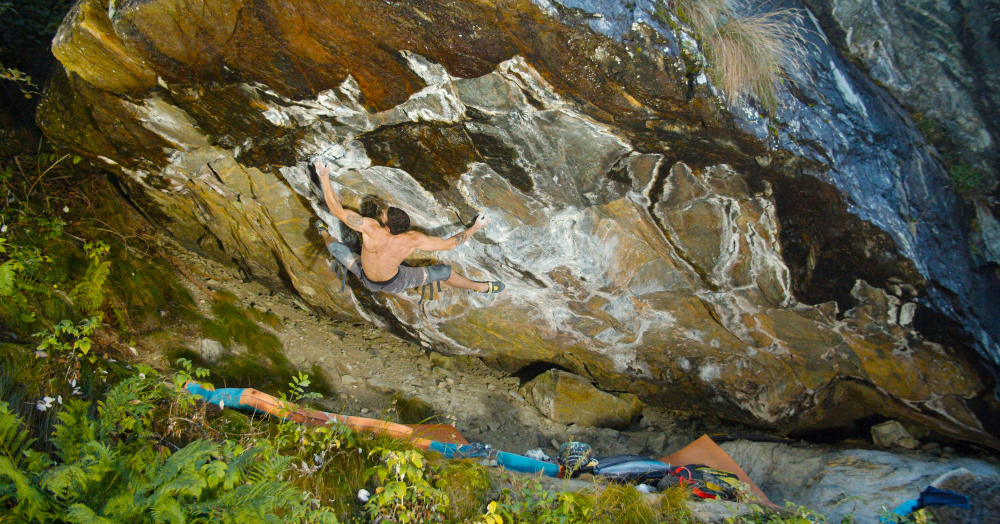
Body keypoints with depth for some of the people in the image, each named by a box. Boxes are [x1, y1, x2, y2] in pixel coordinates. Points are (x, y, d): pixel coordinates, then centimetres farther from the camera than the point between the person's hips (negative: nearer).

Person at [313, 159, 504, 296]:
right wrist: (475, 228, -12)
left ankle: (324, 234, 54)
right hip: (396, 284, 0)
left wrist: (324, 177, -28)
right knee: (444, 271, 13)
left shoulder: (371, 229, -39)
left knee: (335, 246, 19)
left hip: (368, 281, 0)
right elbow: (448, 244, -24)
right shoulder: (413, 240, -35)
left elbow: (338, 210, -36)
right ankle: (482, 287, 32)